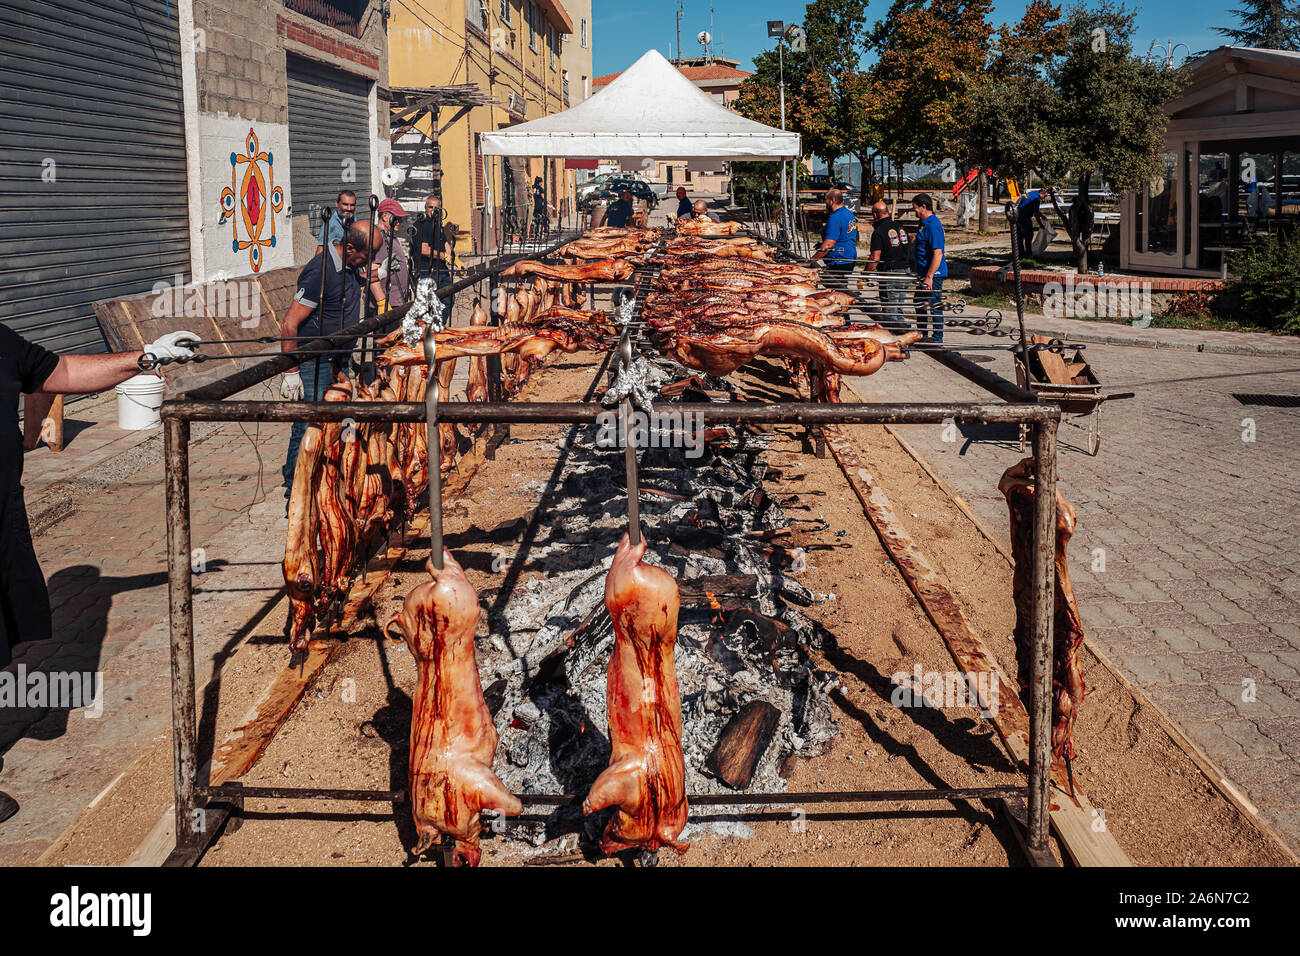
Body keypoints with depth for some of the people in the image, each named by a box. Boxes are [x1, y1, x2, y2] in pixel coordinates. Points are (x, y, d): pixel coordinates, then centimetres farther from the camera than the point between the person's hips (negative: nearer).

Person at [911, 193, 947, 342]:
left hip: (933, 274, -11)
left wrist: (929, 277, -27)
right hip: (925, 274, 11)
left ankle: (937, 339, 3)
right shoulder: (924, 223, 14)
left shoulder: (933, 225, -19)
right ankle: (922, 336, 30)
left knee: (934, 307, -4)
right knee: (920, 305, 18)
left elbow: (938, 253, -25)